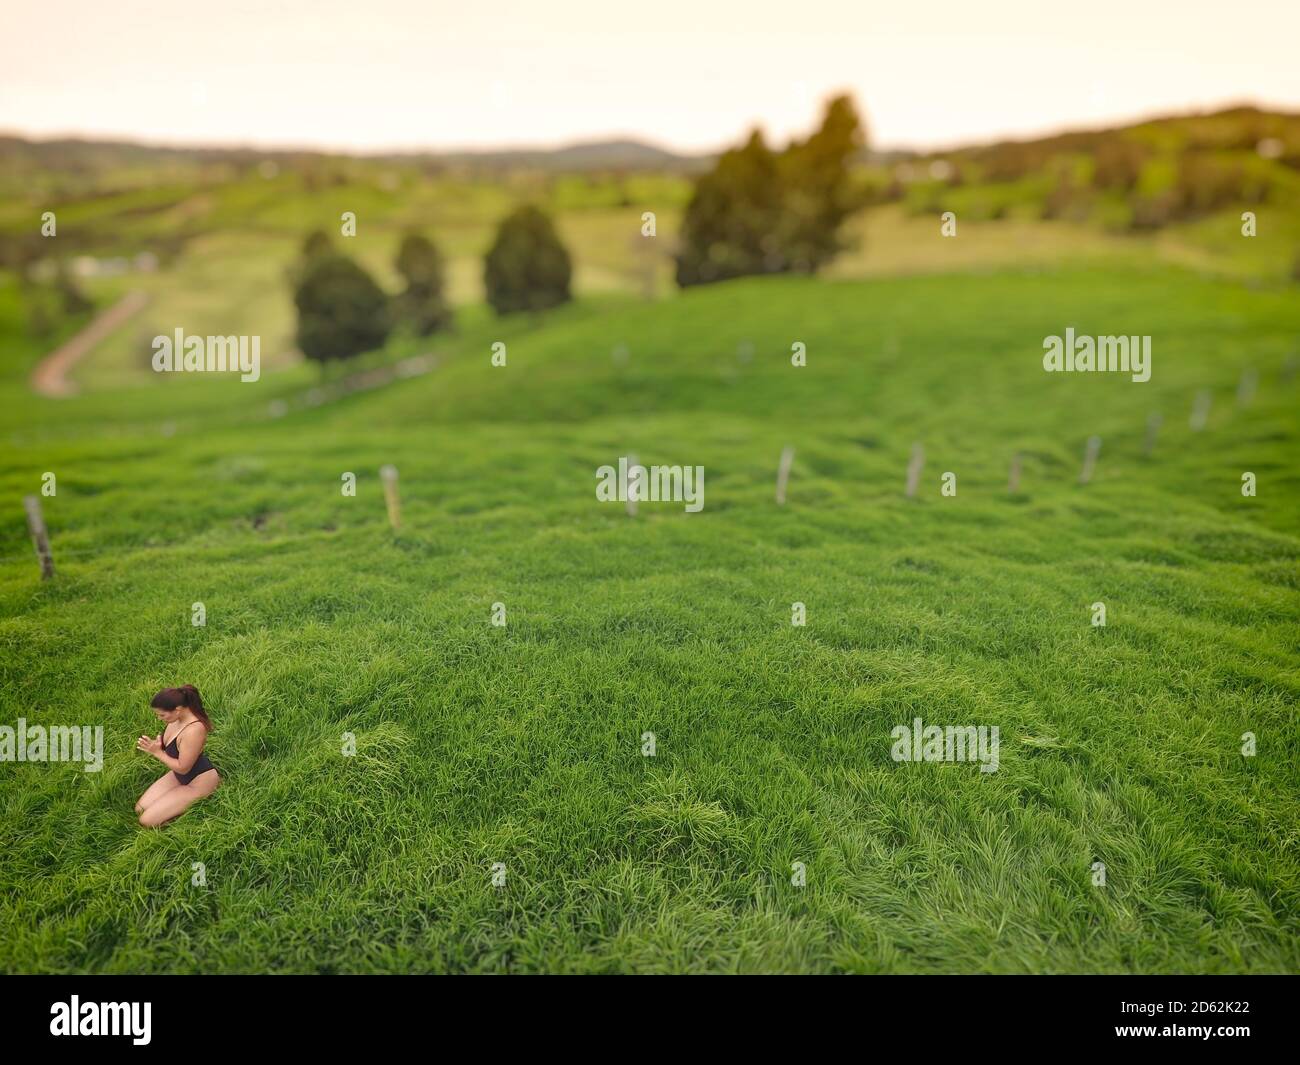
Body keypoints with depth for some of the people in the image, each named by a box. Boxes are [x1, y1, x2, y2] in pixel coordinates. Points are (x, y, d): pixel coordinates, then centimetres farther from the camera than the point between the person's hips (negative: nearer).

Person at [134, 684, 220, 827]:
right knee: (139, 809, 7)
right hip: (178, 775, 9)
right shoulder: (176, 717, -10)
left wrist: (157, 752, -18)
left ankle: (195, 803, 4)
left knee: (147, 821, -9)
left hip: (198, 782, -9)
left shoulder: (193, 730, -35)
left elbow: (182, 768, -24)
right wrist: (154, 744, -10)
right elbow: (168, 744, 11)